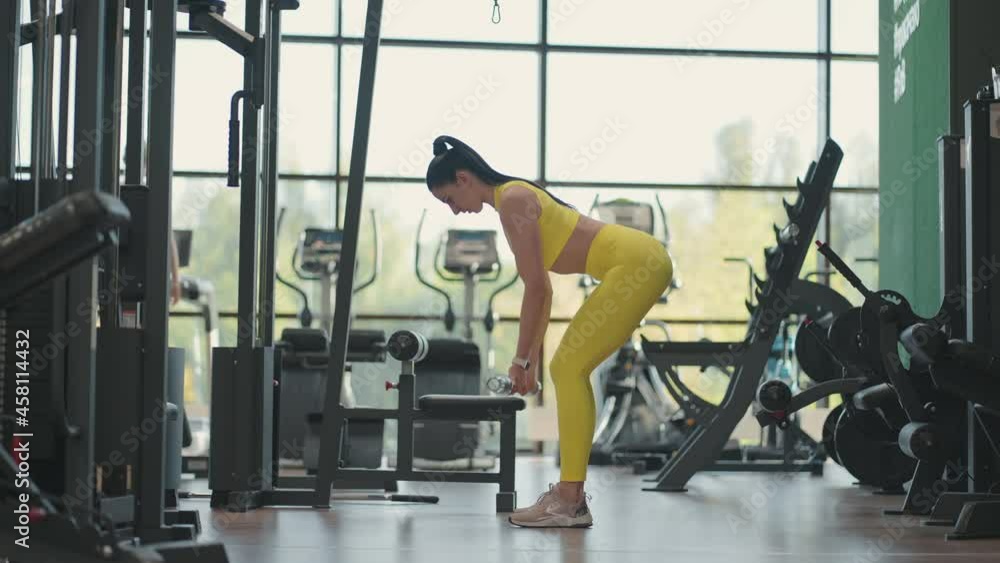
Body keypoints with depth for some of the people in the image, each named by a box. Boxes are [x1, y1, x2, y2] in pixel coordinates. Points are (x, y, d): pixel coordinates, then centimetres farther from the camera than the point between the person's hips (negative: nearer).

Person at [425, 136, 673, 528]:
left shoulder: (512, 201, -11)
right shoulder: (515, 198, 18)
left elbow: (536, 289, -13)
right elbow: (542, 289, 22)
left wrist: (521, 359, -6)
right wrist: (532, 359, 22)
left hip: (636, 263, -10)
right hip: (638, 262, 10)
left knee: (570, 368, -10)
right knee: (566, 367, 10)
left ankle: (570, 502, -8)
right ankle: (570, 492, 12)